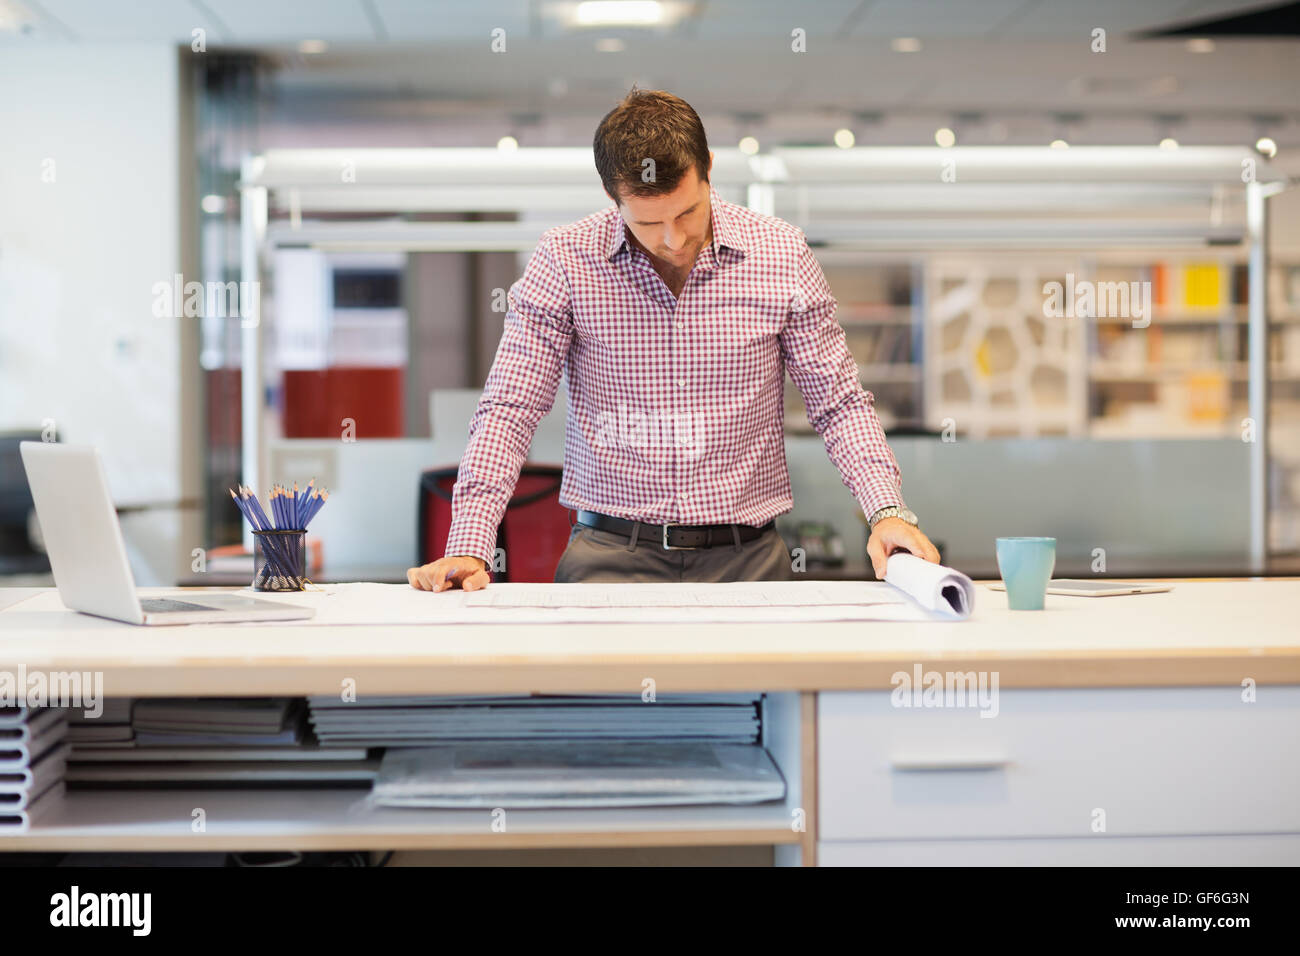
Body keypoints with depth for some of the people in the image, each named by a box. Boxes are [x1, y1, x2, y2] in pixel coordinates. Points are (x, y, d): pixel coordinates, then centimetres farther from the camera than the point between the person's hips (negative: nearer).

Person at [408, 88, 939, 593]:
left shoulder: (781, 255, 3)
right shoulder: (565, 260, -1)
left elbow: (838, 401, 9)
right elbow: (510, 409, 1)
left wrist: (887, 511, -7)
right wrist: (469, 546, -11)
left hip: (748, 561, 2)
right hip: (610, 558, -2)